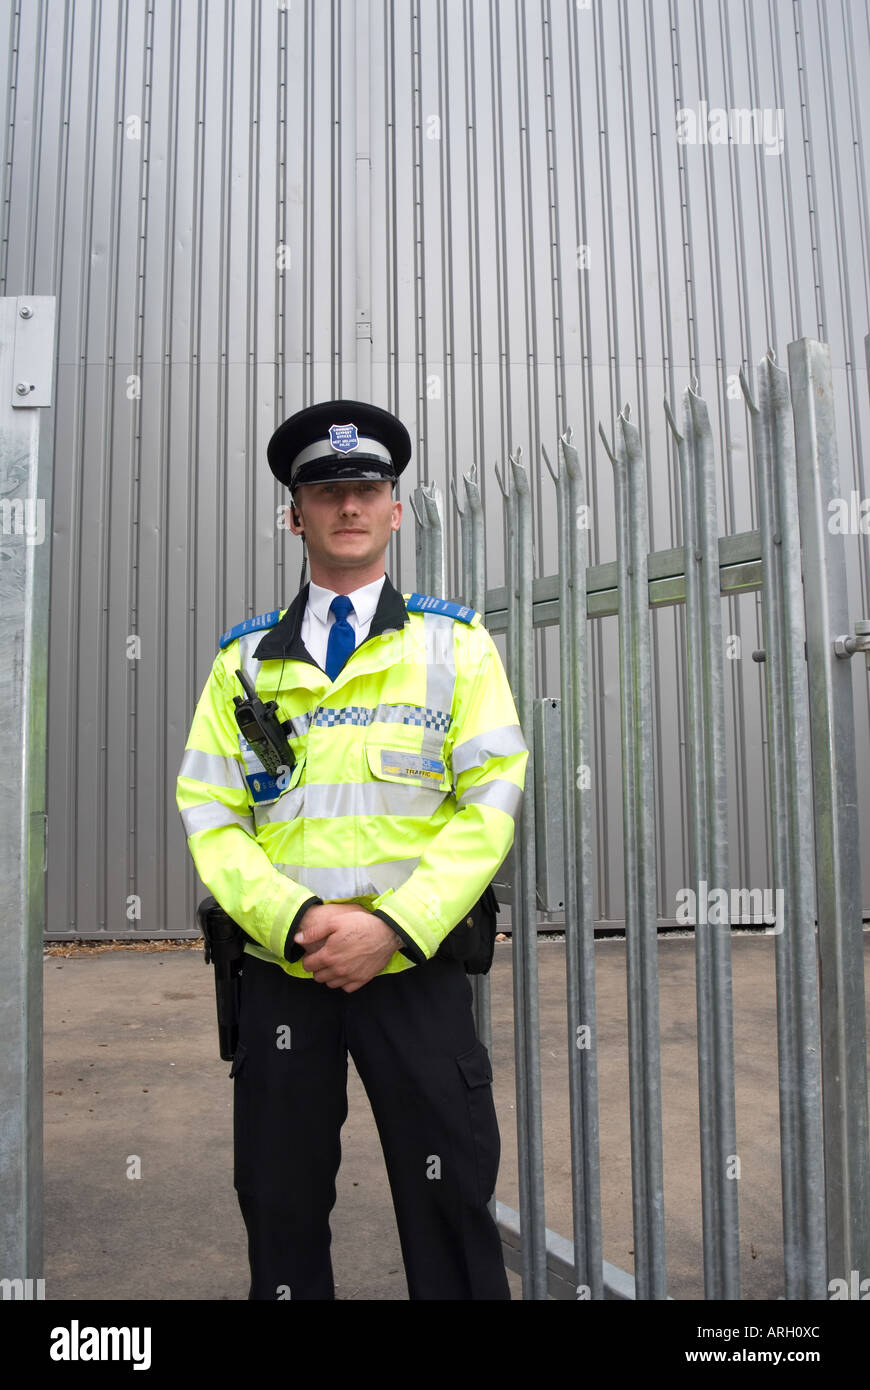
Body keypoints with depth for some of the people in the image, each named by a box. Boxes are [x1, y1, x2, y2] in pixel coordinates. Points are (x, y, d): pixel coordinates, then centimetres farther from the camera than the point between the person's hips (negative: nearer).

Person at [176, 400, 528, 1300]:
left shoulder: (456, 645, 4)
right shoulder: (245, 661, 8)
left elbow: (491, 803, -4)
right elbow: (209, 815, 2)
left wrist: (394, 925, -15)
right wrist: (296, 918, -14)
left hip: (414, 967, -1)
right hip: (280, 972, 2)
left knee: (449, 1212, 5)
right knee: (281, 1212, 13)